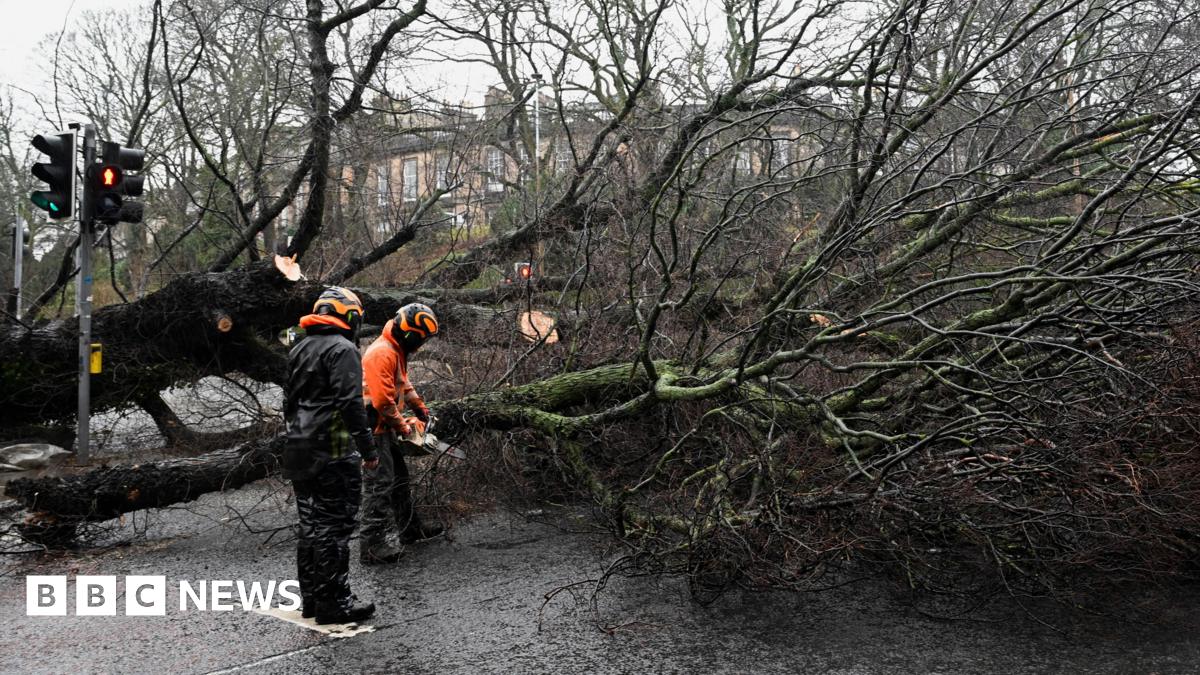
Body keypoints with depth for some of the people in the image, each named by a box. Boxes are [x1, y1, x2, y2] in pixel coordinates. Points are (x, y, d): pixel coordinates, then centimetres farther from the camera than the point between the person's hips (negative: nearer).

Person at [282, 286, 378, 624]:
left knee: (311, 525, 15)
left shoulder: (299, 350, 16)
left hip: (298, 451, 9)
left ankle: (311, 598, 23)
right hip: (333, 453, -9)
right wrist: (368, 449, -17)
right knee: (334, 527, -3)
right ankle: (334, 603, 1)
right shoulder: (342, 349, -12)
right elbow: (351, 403, -20)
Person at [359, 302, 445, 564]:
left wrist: (422, 409, 16)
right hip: (374, 430, -11)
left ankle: (410, 528, 31)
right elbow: (383, 401, -27)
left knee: (399, 479, 18)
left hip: (386, 429, 11)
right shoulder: (382, 353, -23)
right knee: (381, 485, -9)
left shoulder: (398, 351, 10)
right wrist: (404, 427, -15)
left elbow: (404, 385, 22)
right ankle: (371, 546, -5)